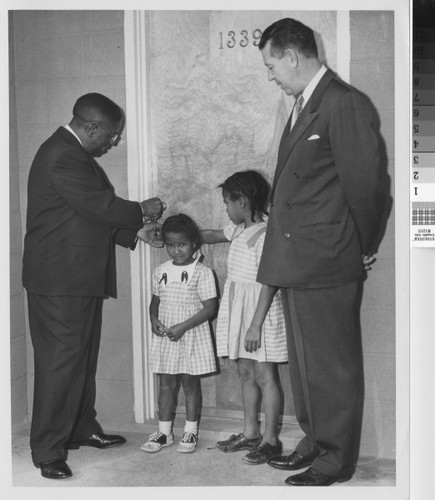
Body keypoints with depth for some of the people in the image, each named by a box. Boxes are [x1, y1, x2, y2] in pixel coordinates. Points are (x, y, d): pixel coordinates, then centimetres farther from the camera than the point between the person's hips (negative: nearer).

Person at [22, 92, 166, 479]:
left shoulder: (73, 153, 16)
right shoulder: (62, 156, -18)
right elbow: (98, 206, -23)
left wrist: (134, 231, 15)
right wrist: (141, 211, -8)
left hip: (80, 277, 11)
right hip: (61, 280, -11)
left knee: (83, 357, 17)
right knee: (60, 361, -6)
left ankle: (82, 428, 30)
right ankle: (48, 450, 2)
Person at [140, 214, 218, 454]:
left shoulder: (202, 272, -10)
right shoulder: (160, 272, 6)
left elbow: (210, 308, -13)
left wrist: (183, 326, -19)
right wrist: (154, 320, -5)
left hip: (191, 338, -4)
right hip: (164, 338, 4)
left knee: (190, 383, 6)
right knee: (166, 383, 10)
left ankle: (190, 432, 18)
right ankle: (164, 432, 19)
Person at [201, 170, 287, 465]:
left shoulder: (266, 235, -19)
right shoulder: (239, 228, 8)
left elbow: (269, 283, -21)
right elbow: (216, 236, 29)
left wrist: (256, 325, -22)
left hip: (259, 308, -9)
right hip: (237, 305, 9)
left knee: (264, 376, -1)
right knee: (245, 372, 14)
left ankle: (271, 440, 8)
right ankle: (251, 433, 25)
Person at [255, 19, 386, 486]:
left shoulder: (345, 104, -15)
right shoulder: (303, 105, 15)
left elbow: (366, 185, -14)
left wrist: (362, 251, -4)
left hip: (325, 263, -9)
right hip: (297, 263, 9)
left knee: (332, 366, 3)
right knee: (304, 361, 19)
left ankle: (337, 458, 17)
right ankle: (315, 440, 34)